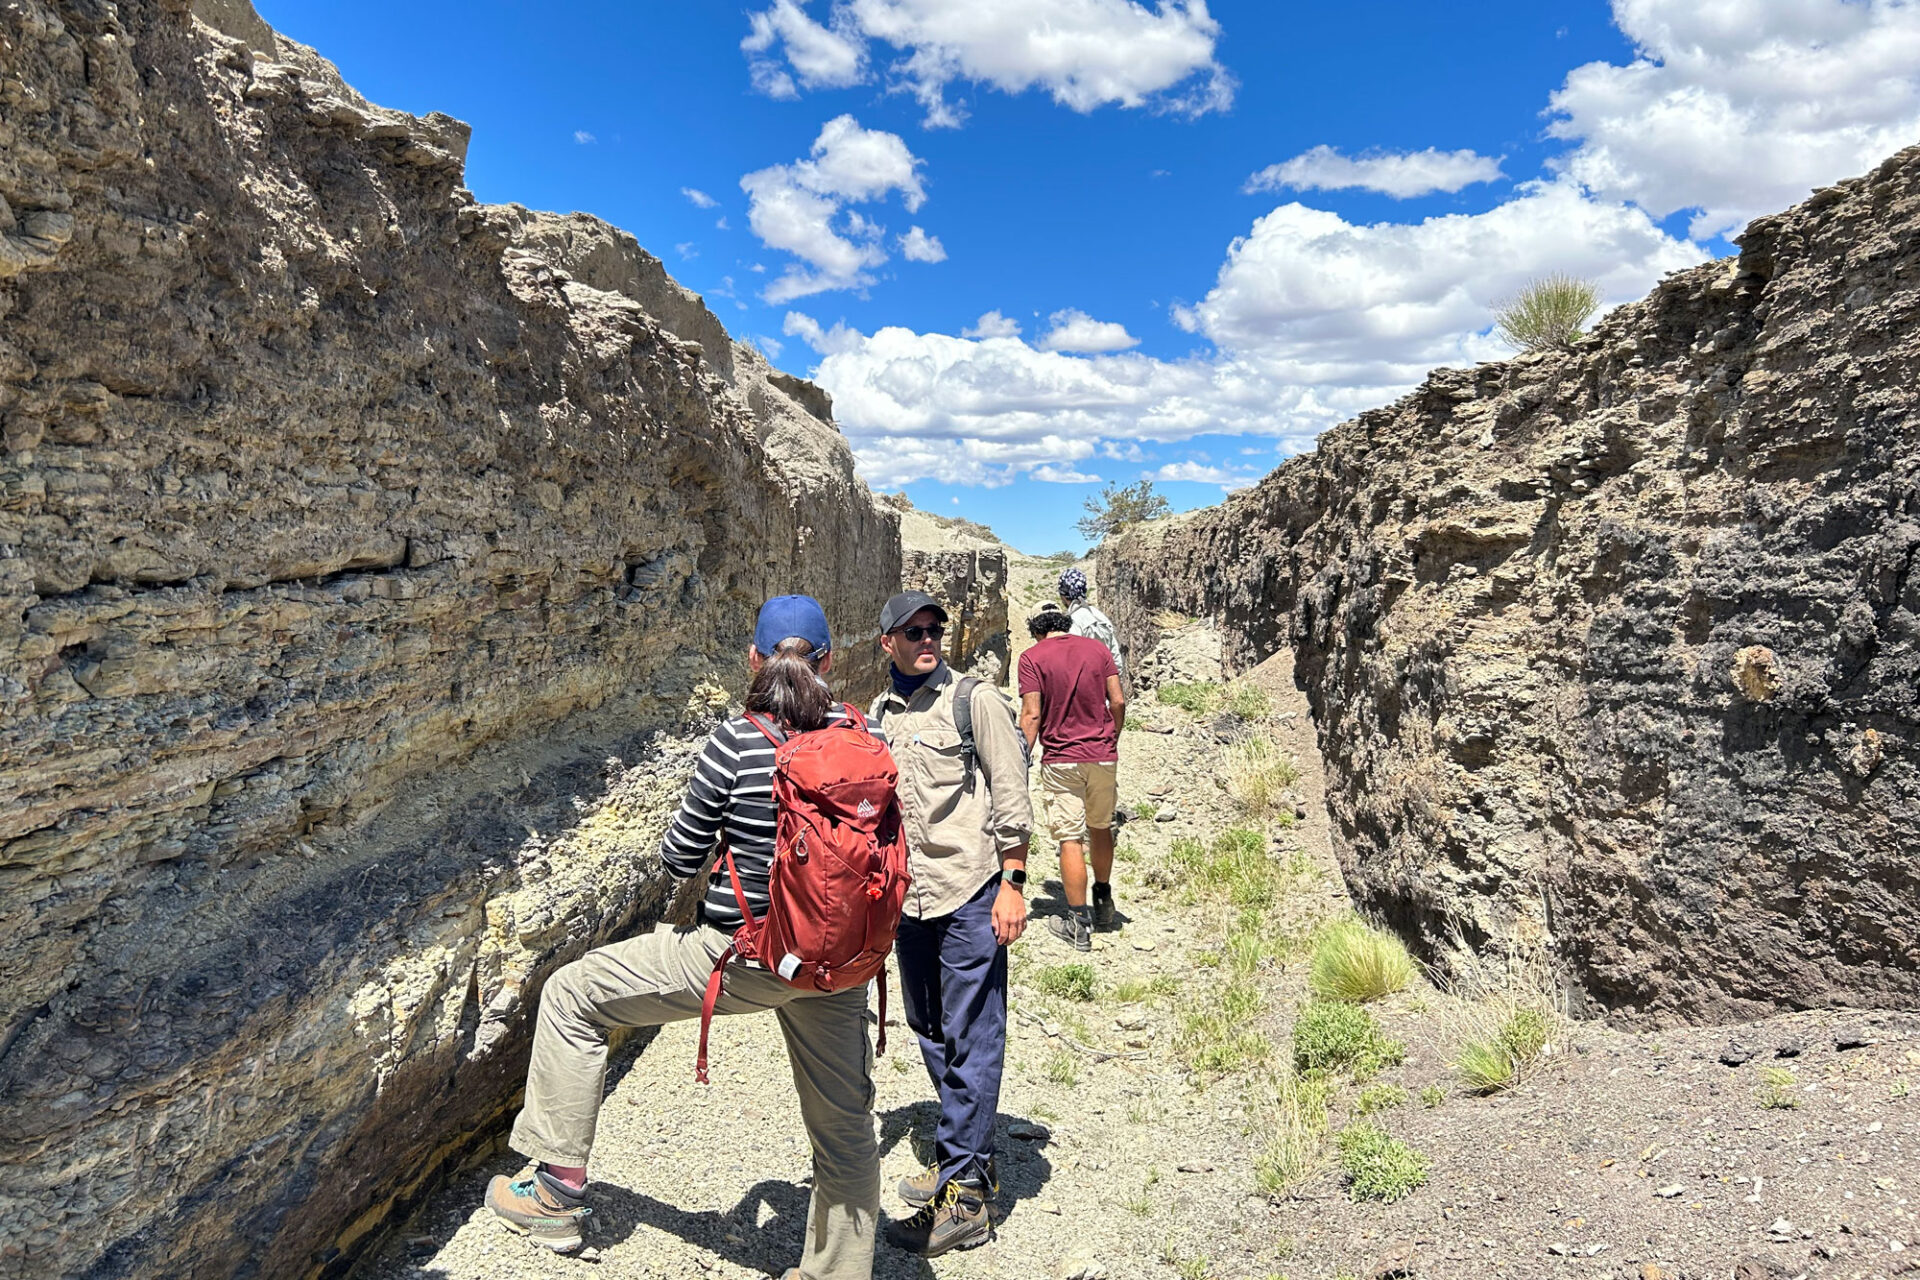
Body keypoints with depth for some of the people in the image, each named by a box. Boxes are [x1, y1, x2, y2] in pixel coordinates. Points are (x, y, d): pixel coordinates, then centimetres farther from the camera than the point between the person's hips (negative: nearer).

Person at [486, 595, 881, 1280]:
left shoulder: (736, 742, -17)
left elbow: (681, 859, -7)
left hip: (743, 956, -4)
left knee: (572, 994, 15)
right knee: (844, 1125, 21)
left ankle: (559, 1190, 24)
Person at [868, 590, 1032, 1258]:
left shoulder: (977, 701, -7)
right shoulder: (878, 715, 9)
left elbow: (1012, 799, -8)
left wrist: (1012, 884, -12)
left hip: (969, 891, -6)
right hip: (909, 896, 7)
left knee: (971, 1042, 0)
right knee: (931, 1033, 17)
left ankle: (963, 1199, 11)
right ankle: (971, 1157, 34)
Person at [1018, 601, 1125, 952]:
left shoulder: (1032, 658, -5)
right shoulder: (1097, 648, 5)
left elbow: (1032, 714, -12)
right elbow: (1118, 702, 3)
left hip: (1061, 759, -4)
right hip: (1103, 756, 4)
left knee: (1070, 839, 1)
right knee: (1100, 828, 21)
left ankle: (1079, 925, 6)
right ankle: (1103, 903, 35)